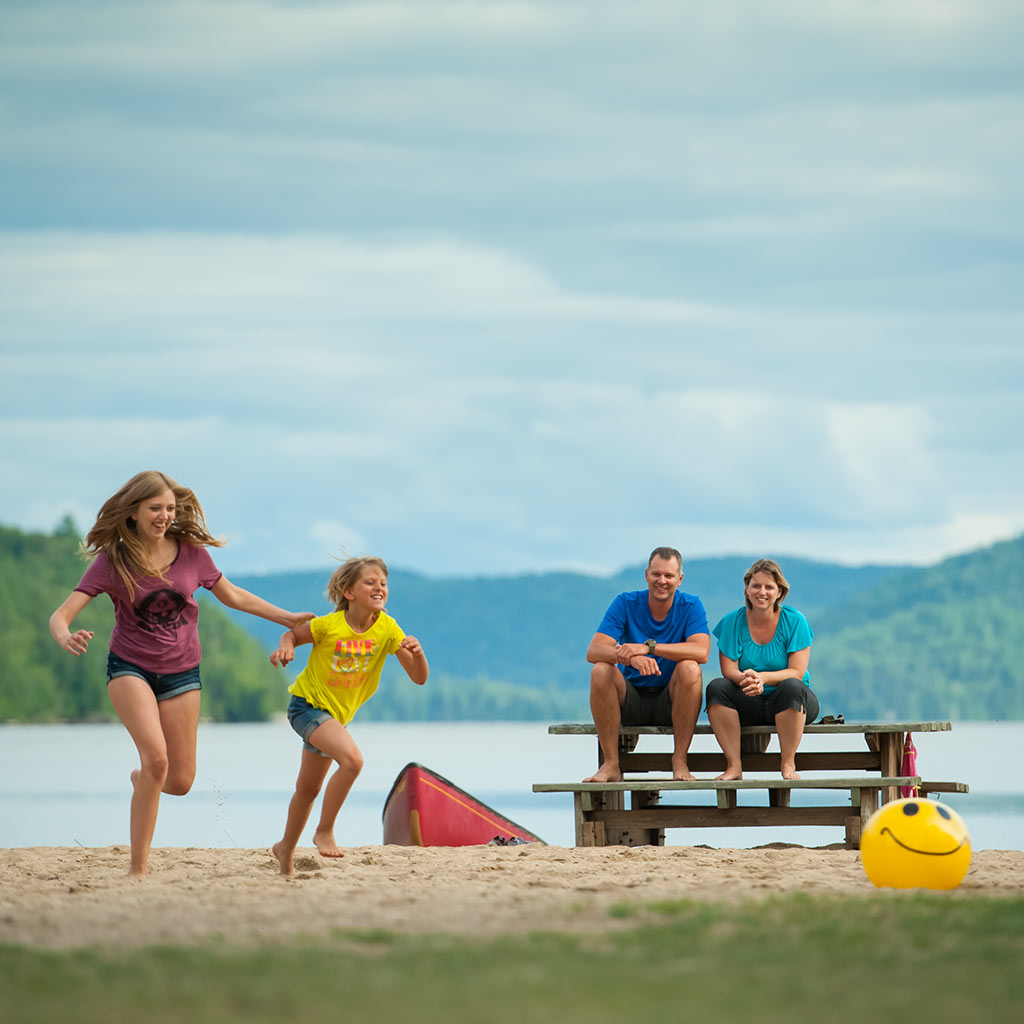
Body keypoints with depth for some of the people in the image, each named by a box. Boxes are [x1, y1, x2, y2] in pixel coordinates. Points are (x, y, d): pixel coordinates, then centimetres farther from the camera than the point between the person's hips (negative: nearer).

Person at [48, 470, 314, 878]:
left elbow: (231, 595, 13)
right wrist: (66, 638, -39)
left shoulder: (191, 551, -4)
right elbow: (60, 615, -15)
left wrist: (287, 618, 14)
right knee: (156, 757, -26)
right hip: (130, 668, -3)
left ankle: (141, 779, 41)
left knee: (180, 782, 2)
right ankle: (138, 869, -18)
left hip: (181, 674, 3)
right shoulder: (113, 561, -10)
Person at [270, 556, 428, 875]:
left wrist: (416, 652, -31)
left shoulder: (387, 628, -11)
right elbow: (293, 634, -1)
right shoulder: (329, 625, -20)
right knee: (352, 758, -28)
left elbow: (419, 677, -11)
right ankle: (324, 833, -15)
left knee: (308, 789, 20)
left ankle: (286, 848, 41)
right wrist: (285, 646, -23)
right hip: (307, 704, -6)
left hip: (335, 715, 6)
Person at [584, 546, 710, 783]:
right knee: (601, 670, -26)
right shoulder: (626, 603, -4)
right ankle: (610, 764, -22)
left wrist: (648, 647, -35)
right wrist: (631, 657, -38)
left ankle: (680, 761, -23)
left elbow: (701, 652, -24)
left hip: (671, 701, -1)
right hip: (631, 700, 1)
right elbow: (593, 651, -16)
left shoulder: (690, 606, -5)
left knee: (690, 668, -30)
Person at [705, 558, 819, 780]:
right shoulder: (733, 622, 0)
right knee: (717, 687, -26)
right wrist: (745, 679, -33)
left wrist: (762, 677, -31)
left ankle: (788, 764, -25)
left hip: (787, 704, -2)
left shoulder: (794, 620, -5)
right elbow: (729, 670, -7)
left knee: (791, 687, -35)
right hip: (749, 705, 2)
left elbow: (797, 672, -12)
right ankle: (734, 765, -24)